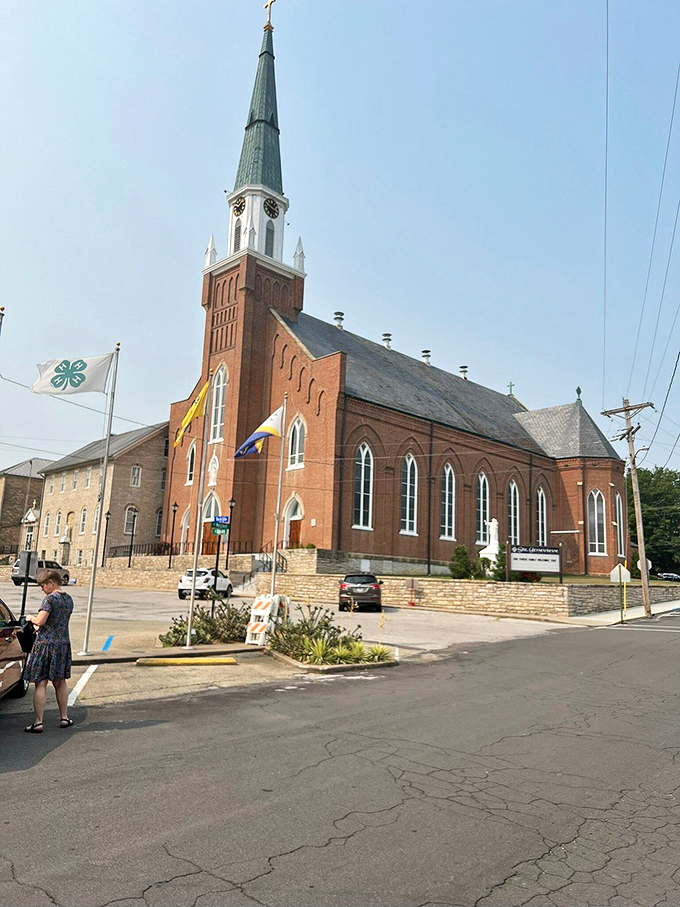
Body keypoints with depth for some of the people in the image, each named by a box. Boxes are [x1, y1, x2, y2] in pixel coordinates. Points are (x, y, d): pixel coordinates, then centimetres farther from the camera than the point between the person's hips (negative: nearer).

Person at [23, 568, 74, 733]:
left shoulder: (50, 598, -14)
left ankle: (38, 723, 2)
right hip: (64, 644, 7)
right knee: (60, 682, 17)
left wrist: (31, 617, 1)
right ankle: (64, 718, 23)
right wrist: (39, 624, 18)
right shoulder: (69, 599, 10)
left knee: (41, 684, 0)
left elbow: (40, 621, -19)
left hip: (46, 644, -7)